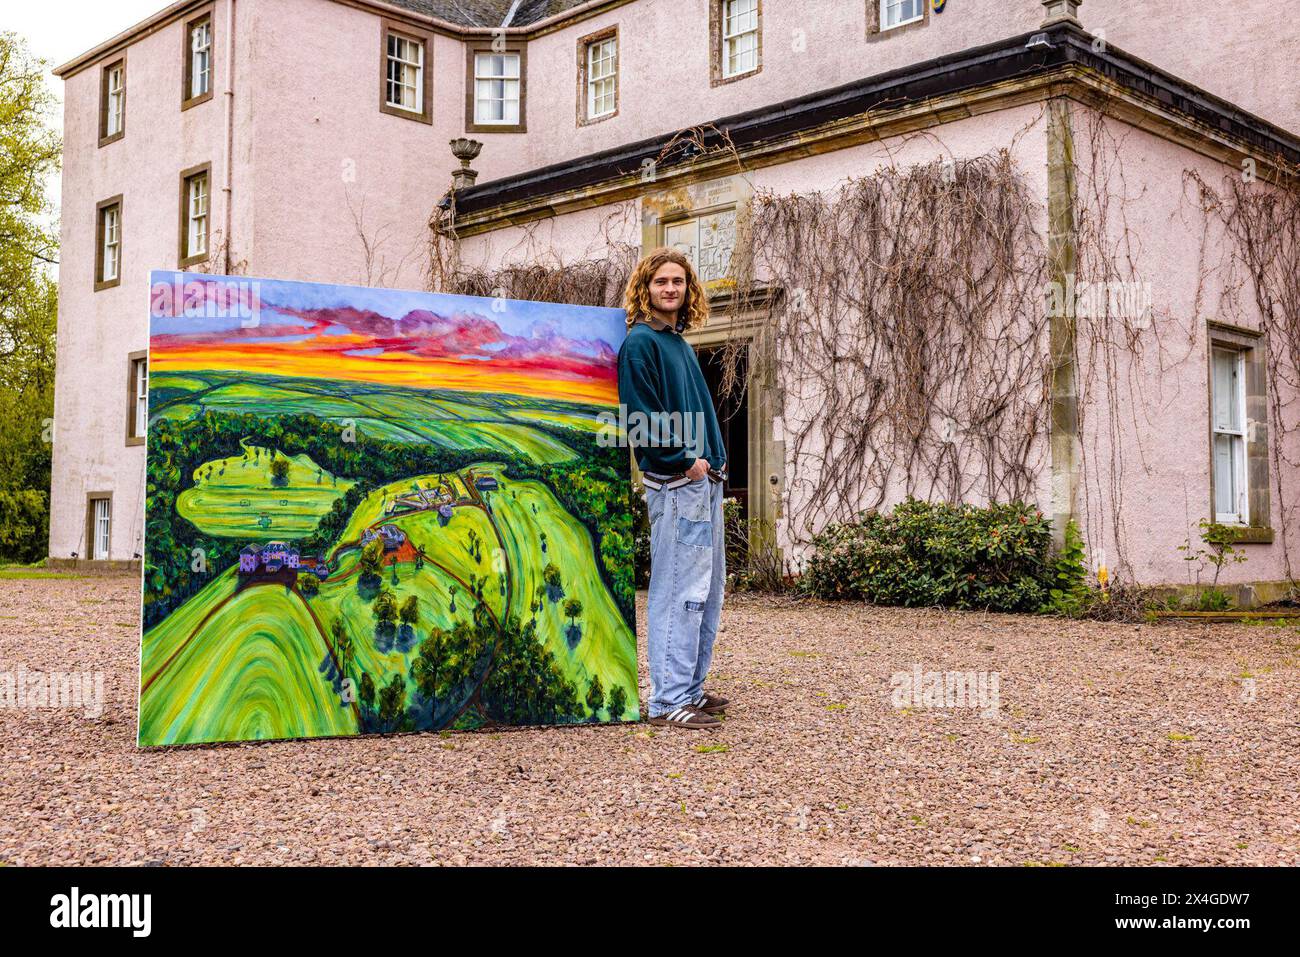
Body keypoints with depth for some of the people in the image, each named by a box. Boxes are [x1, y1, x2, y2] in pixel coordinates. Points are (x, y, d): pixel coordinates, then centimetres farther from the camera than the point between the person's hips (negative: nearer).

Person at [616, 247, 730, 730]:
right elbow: (642, 417, -17)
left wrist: (717, 458, 12)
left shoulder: (680, 342, 19)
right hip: (675, 485, -10)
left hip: (705, 480, 10)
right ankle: (669, 700, -3)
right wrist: (685, 462, -15)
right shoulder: (640, 342, -9)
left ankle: (690, 688, 22)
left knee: (707, 592, 13)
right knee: (680, 593, -8)